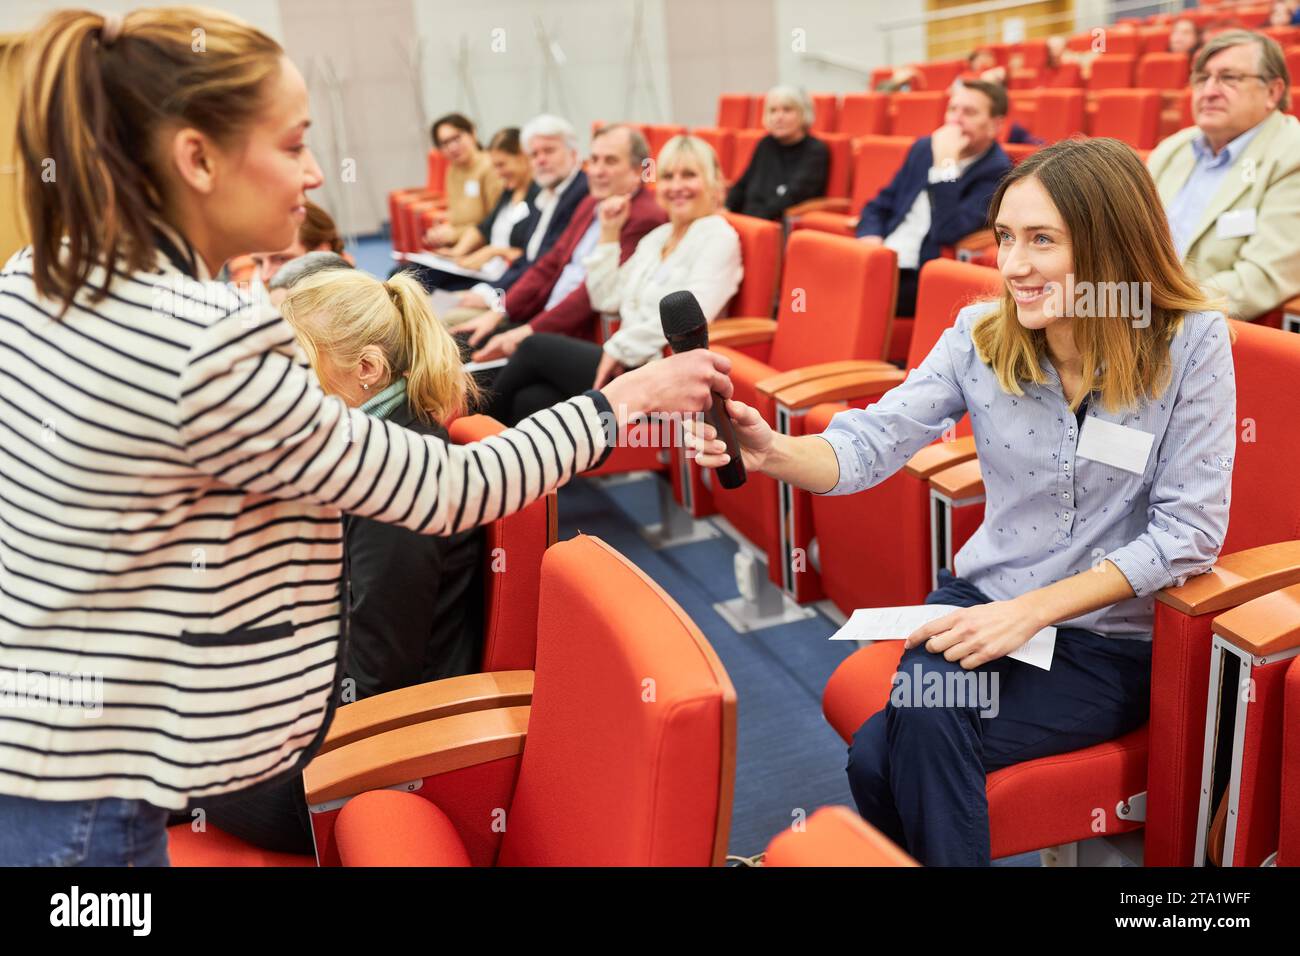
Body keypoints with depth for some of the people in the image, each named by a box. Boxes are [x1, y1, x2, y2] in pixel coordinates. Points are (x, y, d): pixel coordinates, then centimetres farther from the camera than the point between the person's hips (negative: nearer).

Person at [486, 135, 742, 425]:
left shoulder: (718, 237, -5)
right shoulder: (657, 236, 19)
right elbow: (605, 299, 15)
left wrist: (619, 347, -19)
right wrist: (609, 234, 9)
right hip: (627, 364, 7)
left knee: (536, 347, -5)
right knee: (531, 400, -13)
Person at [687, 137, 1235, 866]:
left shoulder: (1192, 342, -14)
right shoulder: (983, 334, -5)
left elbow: (1189, 530, -14)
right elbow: (871, 444, -11)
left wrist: (1031, 610, -21)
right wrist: (772, 451, -33)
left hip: (1111, 639, -3)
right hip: (987, 600, 3)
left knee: (891, 752, -25)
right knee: (883, 754, -25)